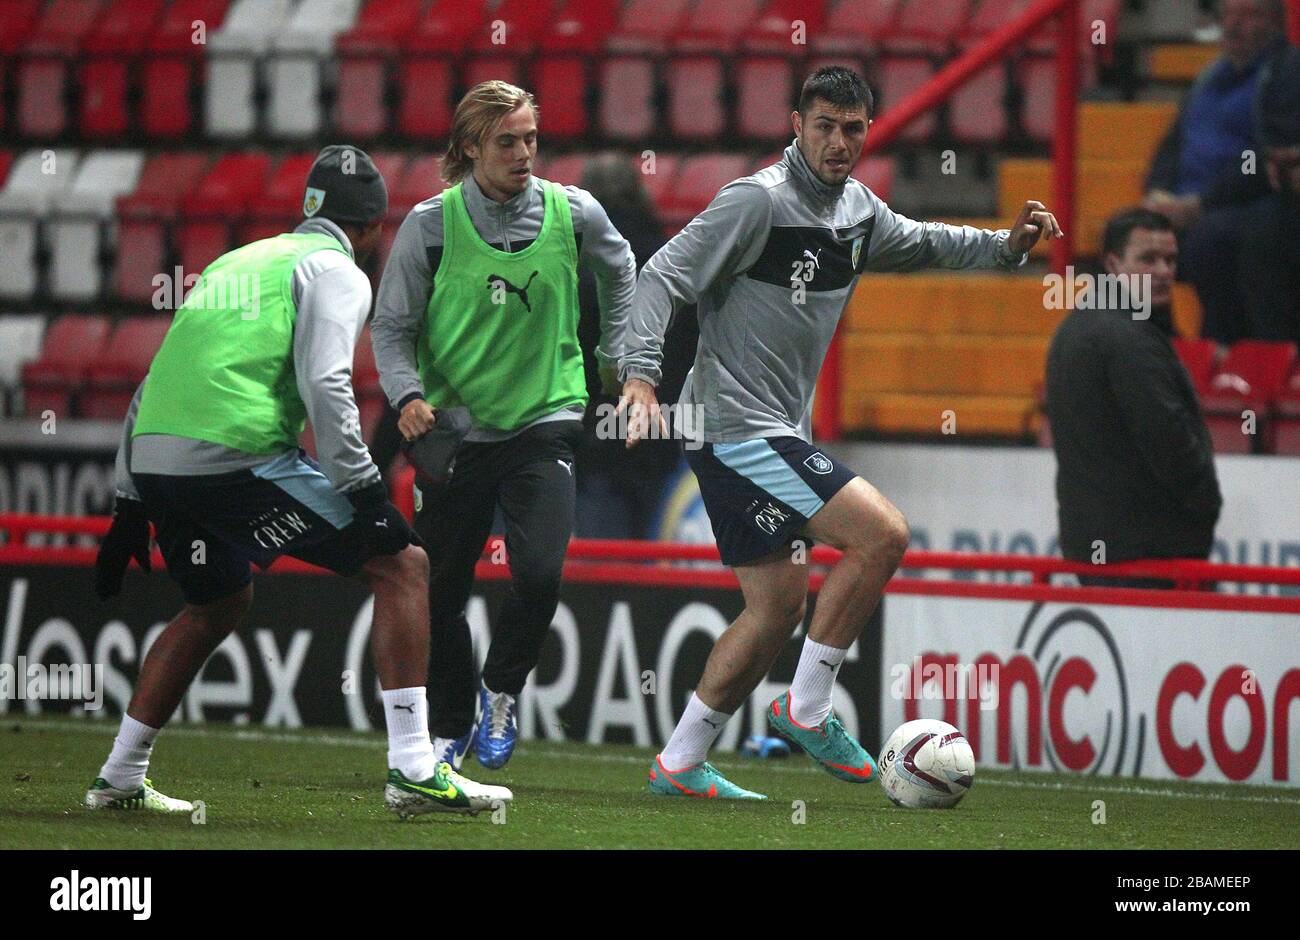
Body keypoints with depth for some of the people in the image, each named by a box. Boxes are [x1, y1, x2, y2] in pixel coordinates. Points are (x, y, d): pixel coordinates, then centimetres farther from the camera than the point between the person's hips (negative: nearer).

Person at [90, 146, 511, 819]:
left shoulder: (234, 263, 29)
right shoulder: (335, 270, 7)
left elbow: (151, 390, 27)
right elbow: (324, 385, -10)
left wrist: (130, 505, 29)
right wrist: (364, 491, -11)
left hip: (152, 460, 8)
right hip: (237, 454, -8)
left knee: (220, 603, 31)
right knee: (401, 564, -1)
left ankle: (119, 780, 31)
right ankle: (414, 772, -9)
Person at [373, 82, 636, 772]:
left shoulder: (573, 213, -2)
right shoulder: (431, 224, -7)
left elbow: (619, 271, 21)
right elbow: (391, 326, 0)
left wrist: (614, 357, 22)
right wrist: (408, 395, -16)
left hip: (545, 423, 0)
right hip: (455, 427, 0)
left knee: (539, 572, -18)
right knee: (441, 591, 4)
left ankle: (502, 691, 9)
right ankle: (450, 730, 25)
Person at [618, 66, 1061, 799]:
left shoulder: (858, 209, 11)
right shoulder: (759, 201, -15)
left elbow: (920, 244, 31)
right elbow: (665, 276, -18)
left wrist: (1007, 244, 16)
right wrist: (642, 372, -30)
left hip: (777, 433, 9)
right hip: (737, 429, -9)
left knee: (779, 605, 10)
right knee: (882, 533, -17)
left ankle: (680, 764, 17)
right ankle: (807, 709, -7)